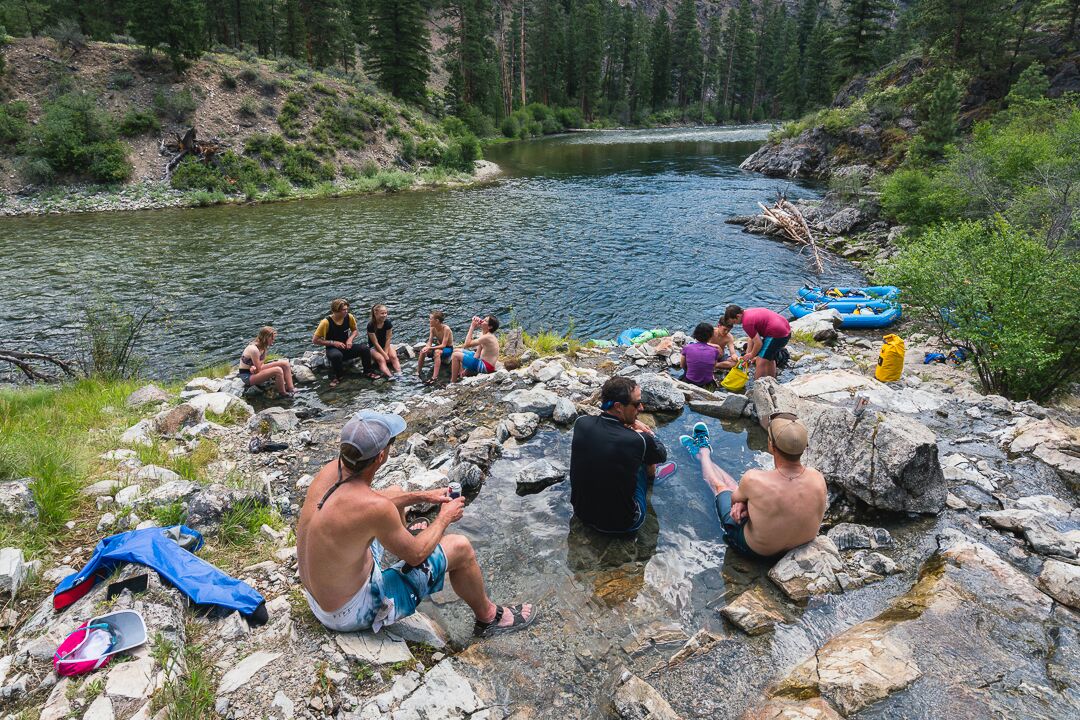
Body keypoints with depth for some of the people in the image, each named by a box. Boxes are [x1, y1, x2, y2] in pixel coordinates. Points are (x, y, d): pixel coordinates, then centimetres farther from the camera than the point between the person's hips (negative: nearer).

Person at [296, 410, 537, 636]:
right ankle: (488, 617, 22)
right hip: (351, 614, -8)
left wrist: (422, 496, 12)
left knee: (396, 493, 19)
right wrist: (445, 518, -1)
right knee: (460, 548, -5)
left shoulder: (331, 470, -12)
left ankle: (399, 537, 52)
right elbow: (416, 555, -18)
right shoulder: (376, 507, -36)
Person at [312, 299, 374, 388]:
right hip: (332, 349, -4)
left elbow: (354, 330, 12)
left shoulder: (349, 317, -8)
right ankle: (336, 376, -12)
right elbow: (315, 340, -14)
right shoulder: (326, 322, -20)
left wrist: (350, 339, -10)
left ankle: (367, 372, -1)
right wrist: (333, 342, -20)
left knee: (365, 348, -22)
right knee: (337, 355, -40)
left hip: (346, 347, 4)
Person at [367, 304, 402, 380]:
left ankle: (398, 373, -41)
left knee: (393, 356, -25)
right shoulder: (371, 326, -21)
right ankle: (390, 376, -50)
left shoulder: (388, 323, -12)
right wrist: (385, 355, -22)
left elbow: (388, 339, -10)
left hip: (386, 345, 3)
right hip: (374, 347, -3)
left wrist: (386, 352, -18)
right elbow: (375, 343, -20)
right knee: (381, 359, -29)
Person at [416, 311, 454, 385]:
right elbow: (429, 342, -6)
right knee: (422, 351, -19)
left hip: (448, 349, -6)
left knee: (437, 352, -39)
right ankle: (418, 373, -6)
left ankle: (434, 377, -45)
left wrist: (430, 348, -37)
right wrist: (426, 348, -29)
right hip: (439, 346, 6)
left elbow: (443, 345, -29)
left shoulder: (446, 329, -26)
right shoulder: (432, 328, -7)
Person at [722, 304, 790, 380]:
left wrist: (751, 356, 0)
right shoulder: (748, 312, 11)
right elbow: (753, 337, 15)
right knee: (770, 359, 26)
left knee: (760, 362, -6)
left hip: (777, 334, -11)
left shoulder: (747, 322, -20)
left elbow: (759, 343, -16)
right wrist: (748, 354, 14)